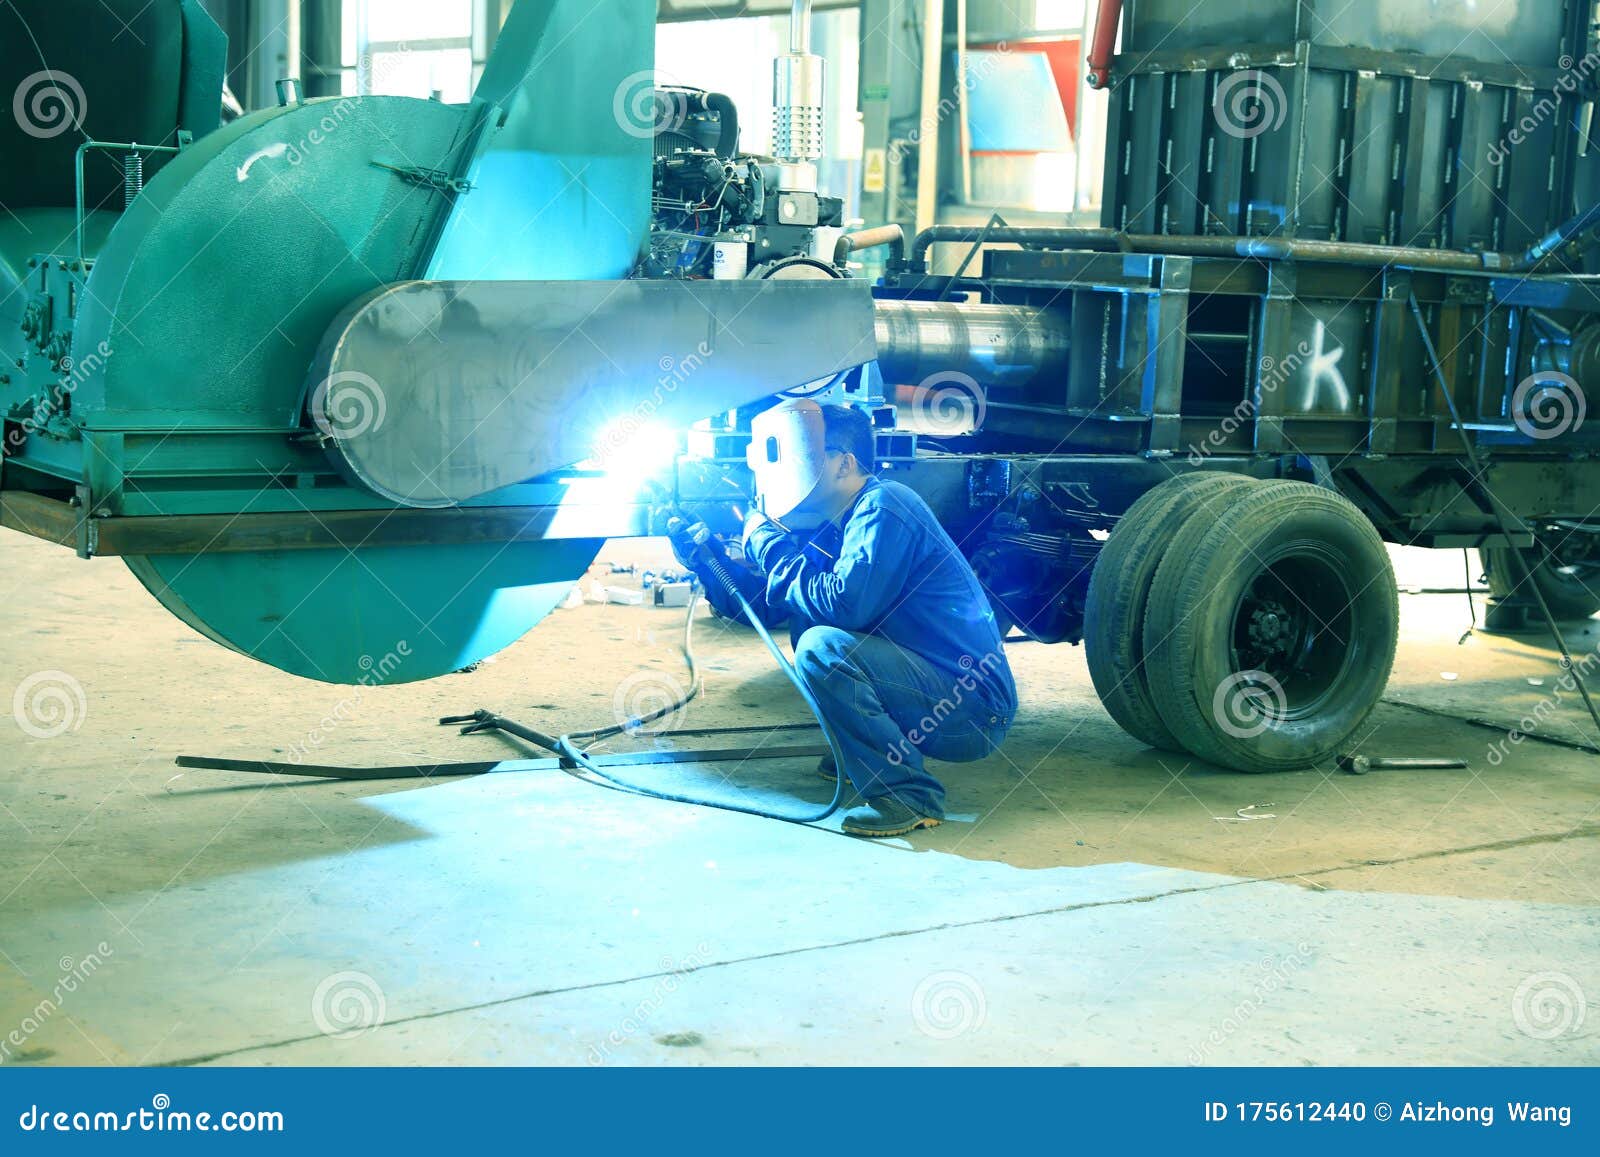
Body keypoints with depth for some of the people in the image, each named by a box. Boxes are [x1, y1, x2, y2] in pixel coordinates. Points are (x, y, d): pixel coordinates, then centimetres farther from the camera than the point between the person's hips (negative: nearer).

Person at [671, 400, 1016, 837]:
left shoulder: (882, 507, -15)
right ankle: (862, 755, 18)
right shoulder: (834, 526, 14)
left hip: (975, 713, -10)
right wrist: (704, 561, 7)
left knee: (822, 648, -24)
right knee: (806, 620, 13)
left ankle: (908, 794, -15)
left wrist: (770, 547, -12)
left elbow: (844, 604, -27)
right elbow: (768, 606, 20)